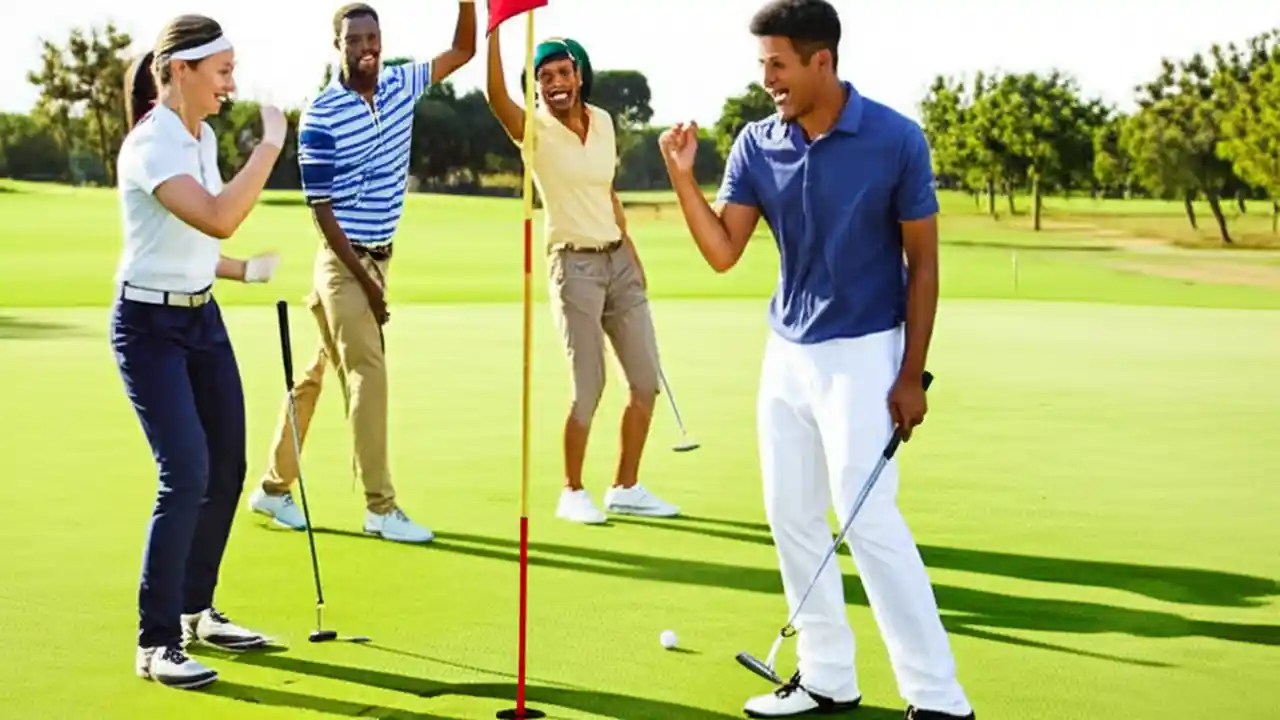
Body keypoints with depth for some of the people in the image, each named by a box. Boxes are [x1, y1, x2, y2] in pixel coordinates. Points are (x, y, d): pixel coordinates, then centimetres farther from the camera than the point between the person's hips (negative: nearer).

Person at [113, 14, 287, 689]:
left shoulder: (202, 137, 8)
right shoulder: (151, 144, -20)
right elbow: (217, 218, -35)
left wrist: (242, 270, 13)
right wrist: (270, 146, -28)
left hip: (203, 316, 9)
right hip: (151, 326, -9)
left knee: (227, 468, 12)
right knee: (186, 475, -15)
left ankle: (196, 612, 28)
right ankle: (155, 643, -5)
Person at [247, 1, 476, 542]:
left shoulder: (401, 86, 4)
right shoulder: (321, 116, -14)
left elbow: (463, 51, 11)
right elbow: (321, 210, -14)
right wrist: (364, 280, -15)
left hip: (379, 257, 7)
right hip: (343, 262, -6)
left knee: (317, 372, 12)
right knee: (367, 375, -9)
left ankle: (274, 487, 21)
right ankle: (380, 508, -4)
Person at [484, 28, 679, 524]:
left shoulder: (603, 121, 8)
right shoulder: (535, 128, -9)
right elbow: (496, 95, -30)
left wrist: (633, 254, 16)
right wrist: (494, 27, -40)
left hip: (618, 260, 6)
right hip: (575, 265, -6)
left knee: (646, 380, 8)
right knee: (588, 387, -6)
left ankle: (626, 489, 20)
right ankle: (572, 493, 11)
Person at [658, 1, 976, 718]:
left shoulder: (896, 139, -14)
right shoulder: (756, 144, -2)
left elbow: (923, 261, -8)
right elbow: (723, 253, -3)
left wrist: (912, 373, -11)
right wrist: (683, 177, -16)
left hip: (860, 353, -6)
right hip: (785, 352, 6)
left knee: (870, 520, -10)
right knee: (792, 517, 8)